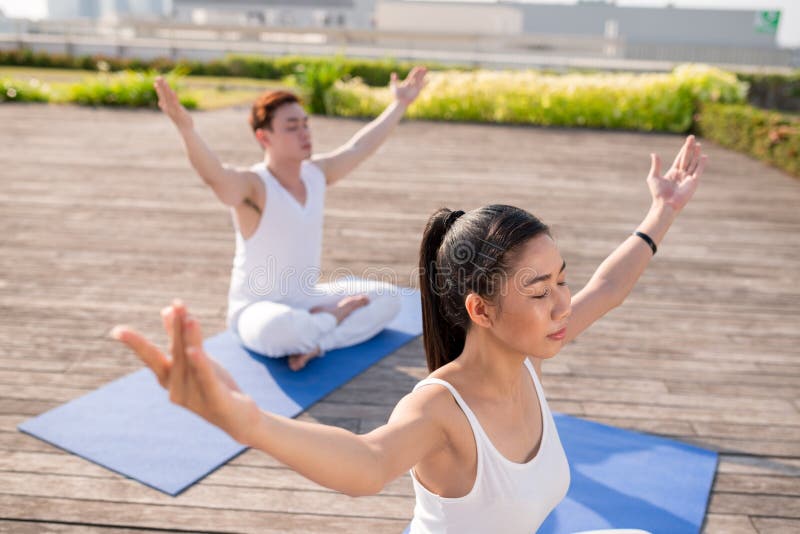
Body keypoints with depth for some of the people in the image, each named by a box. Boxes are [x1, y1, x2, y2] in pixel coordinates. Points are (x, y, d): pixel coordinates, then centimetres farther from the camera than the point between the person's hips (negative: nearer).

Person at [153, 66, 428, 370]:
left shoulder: (317, 172, 1)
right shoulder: (252, 186, -20)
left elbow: (360, 146, 14)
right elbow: (213, 174, -41)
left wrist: (400, 104, 21)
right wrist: (186, 129, -60)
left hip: (306, 300, 7)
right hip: (257, 309, -7)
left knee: (387, 297, 0)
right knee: (280, 328, -42)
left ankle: (317, 344, -17)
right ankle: (333, 318, -8)